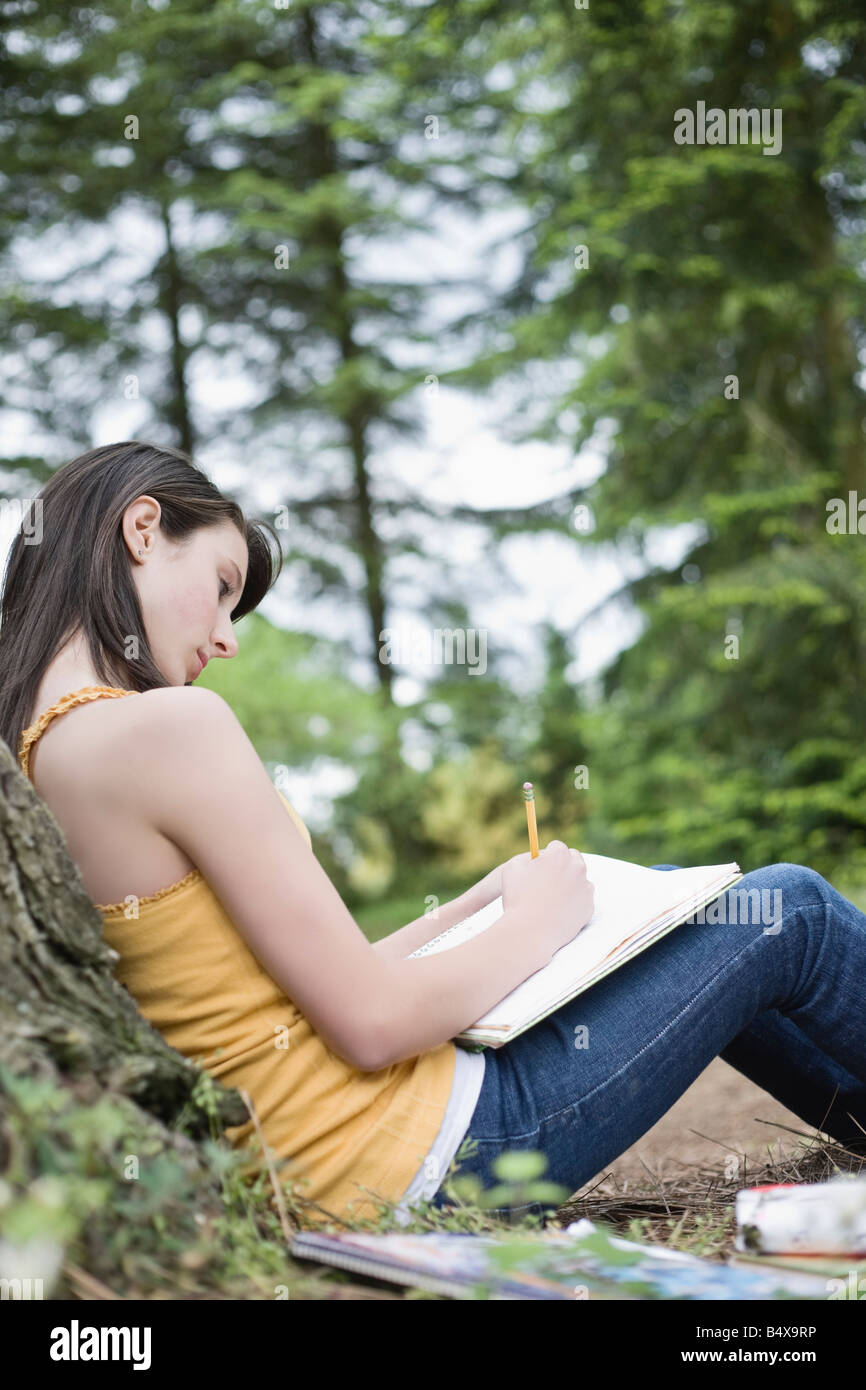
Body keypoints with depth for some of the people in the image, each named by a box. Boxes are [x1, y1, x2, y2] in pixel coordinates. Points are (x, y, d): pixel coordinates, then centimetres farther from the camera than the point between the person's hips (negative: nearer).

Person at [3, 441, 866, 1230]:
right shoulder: (167, 725, -23)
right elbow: (372, 1020, -22)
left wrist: (478, 905, 8)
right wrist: (533, 925, -5)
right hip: (423, 1161, -9)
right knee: (791, 912, 6)